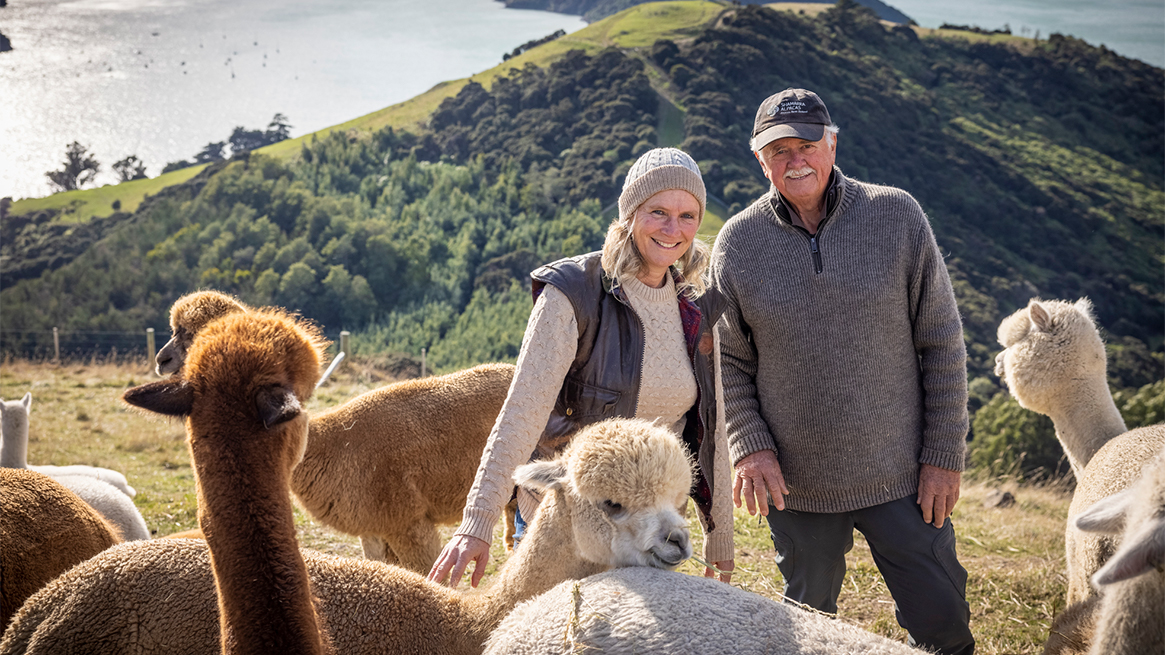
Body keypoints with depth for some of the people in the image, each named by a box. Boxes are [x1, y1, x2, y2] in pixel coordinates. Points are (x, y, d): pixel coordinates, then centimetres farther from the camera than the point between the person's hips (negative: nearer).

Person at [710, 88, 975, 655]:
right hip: (794, 486, 1)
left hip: (901, 477, -1)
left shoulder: (897, 215, -5)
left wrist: (945, 456, -4)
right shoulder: (738, 243, -3)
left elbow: (942, 343, -2)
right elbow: (728, 360, 4)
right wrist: (749, 448, -11)